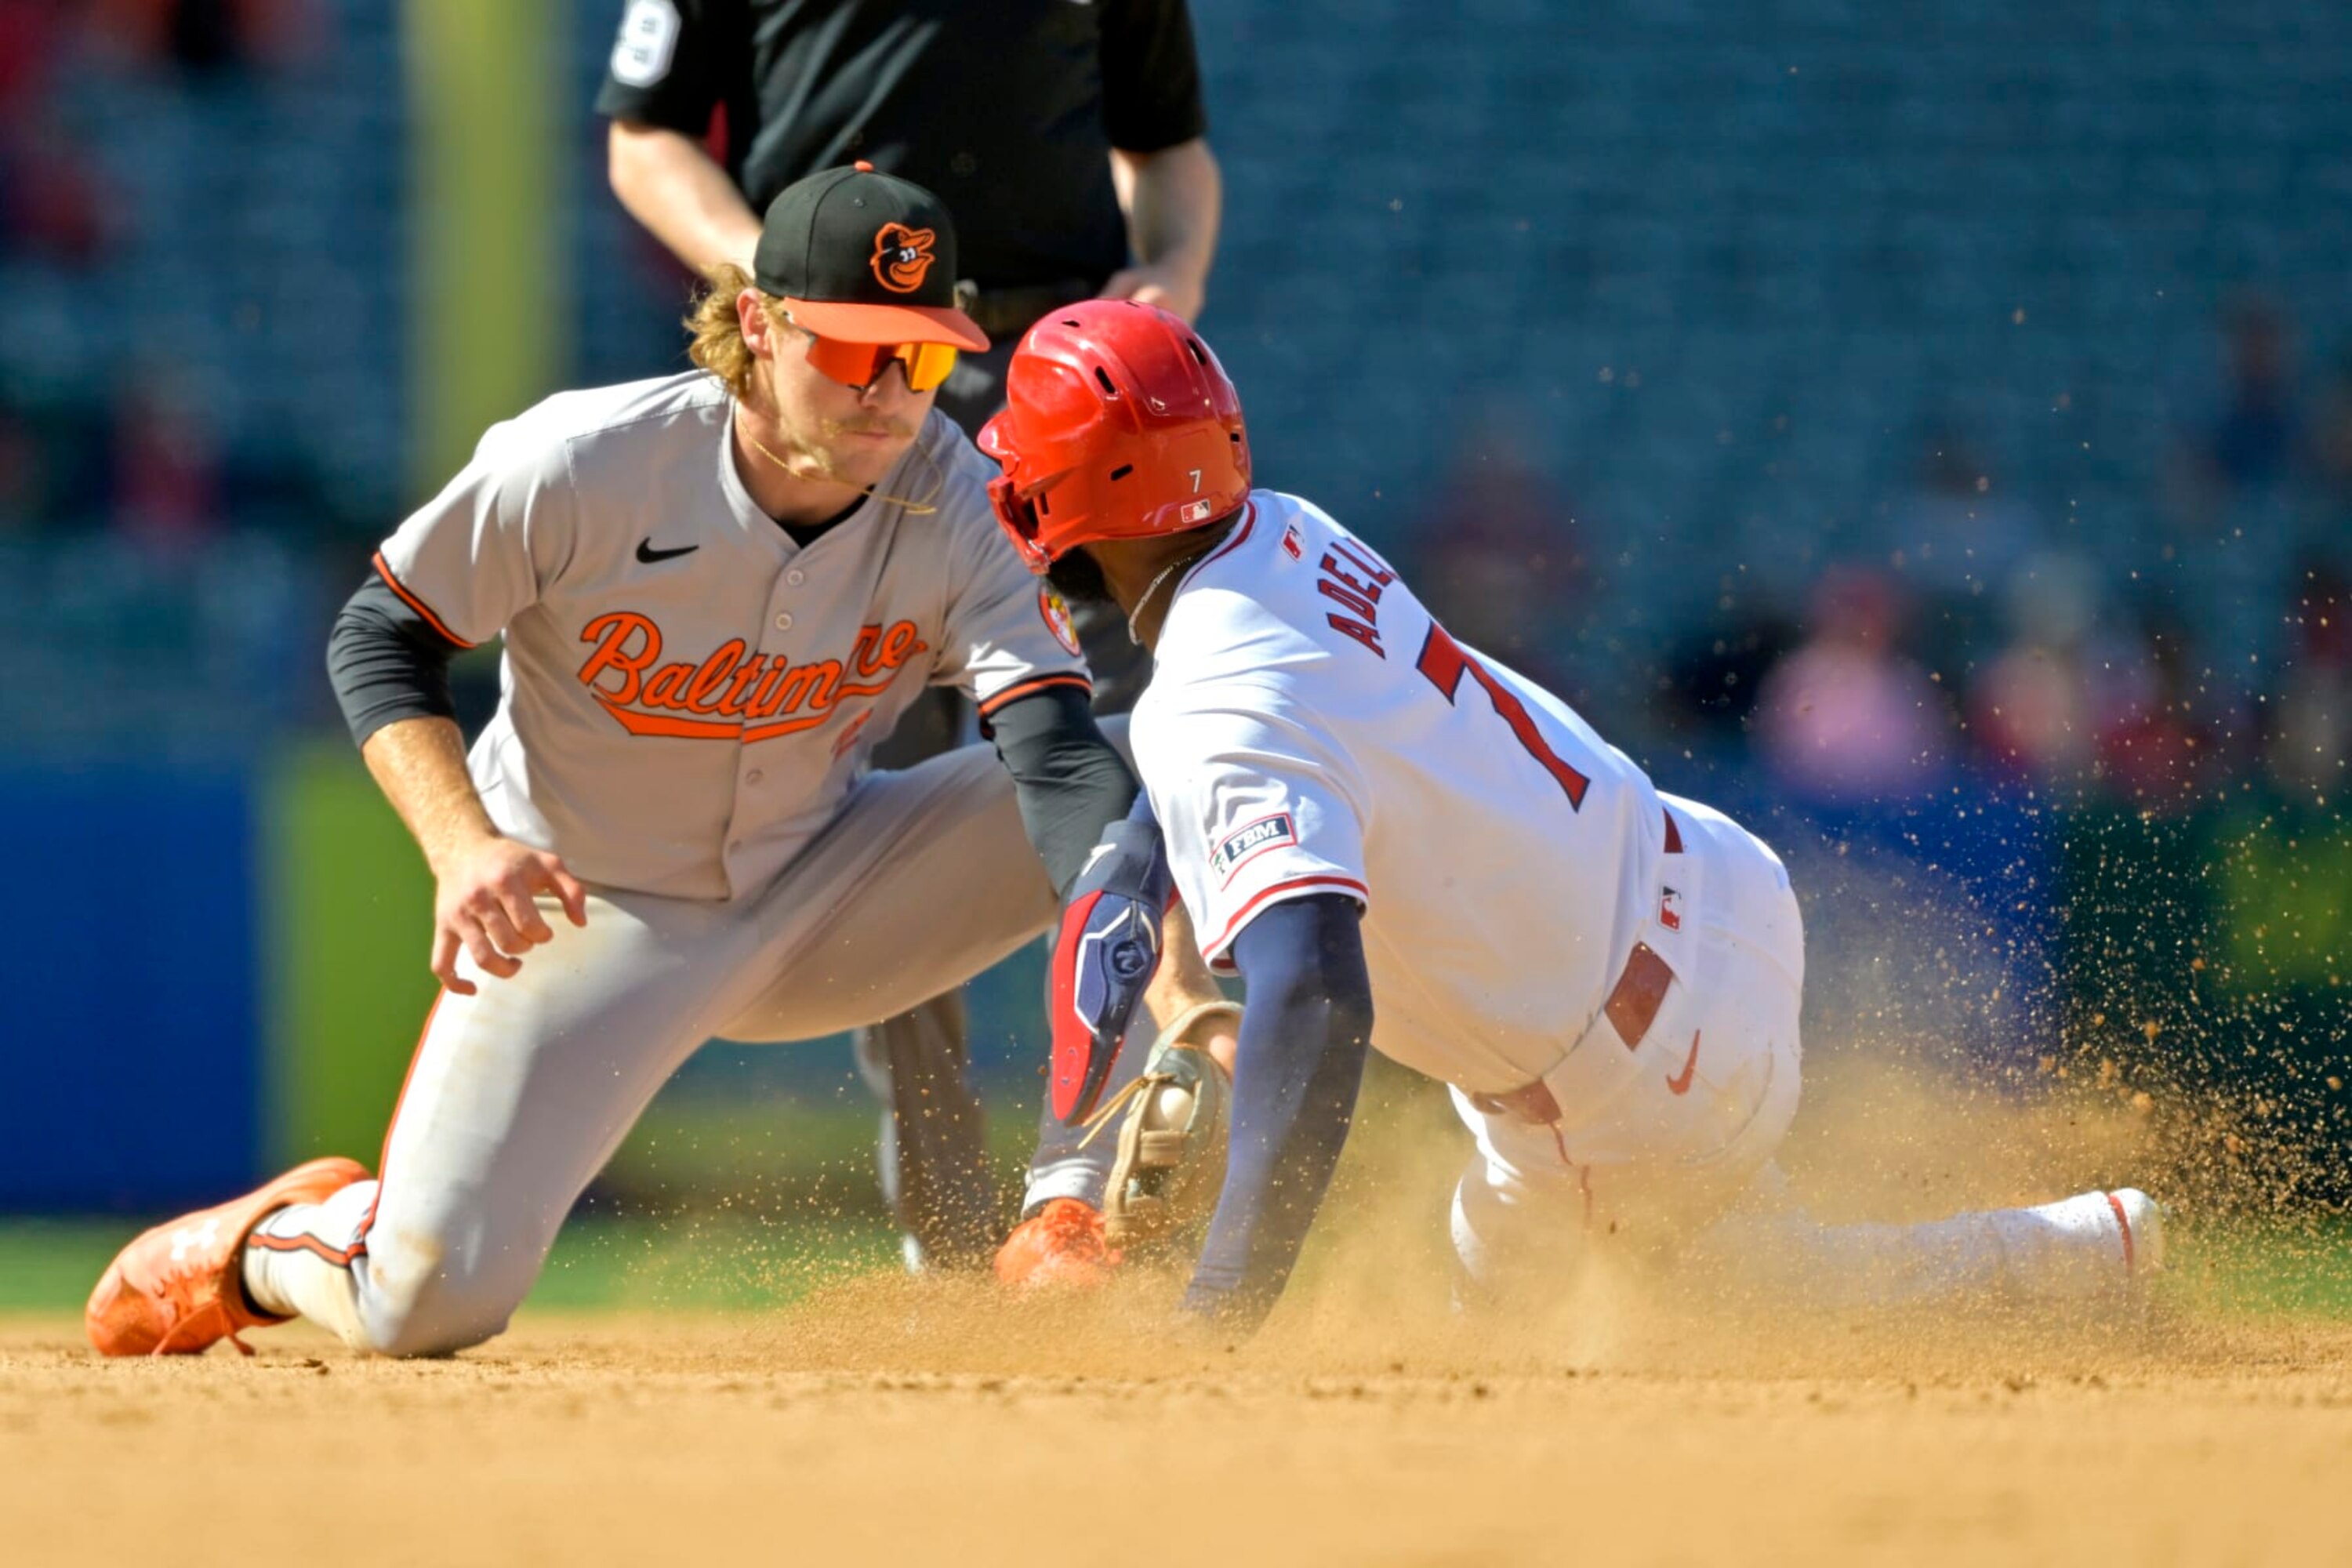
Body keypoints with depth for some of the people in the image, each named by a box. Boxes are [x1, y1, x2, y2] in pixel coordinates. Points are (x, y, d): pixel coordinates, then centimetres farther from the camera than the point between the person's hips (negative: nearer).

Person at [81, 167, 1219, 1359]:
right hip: (587, 908, -3)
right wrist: (465, 846, -30)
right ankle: (270, 1242, 23)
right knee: (426, 1306, -14)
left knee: (1133, 810, -18)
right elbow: (379, 637, -12)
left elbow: (1061, 756, -29)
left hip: (819, 895, 3)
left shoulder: (958, 506, -19)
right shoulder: (581, 466, -25)